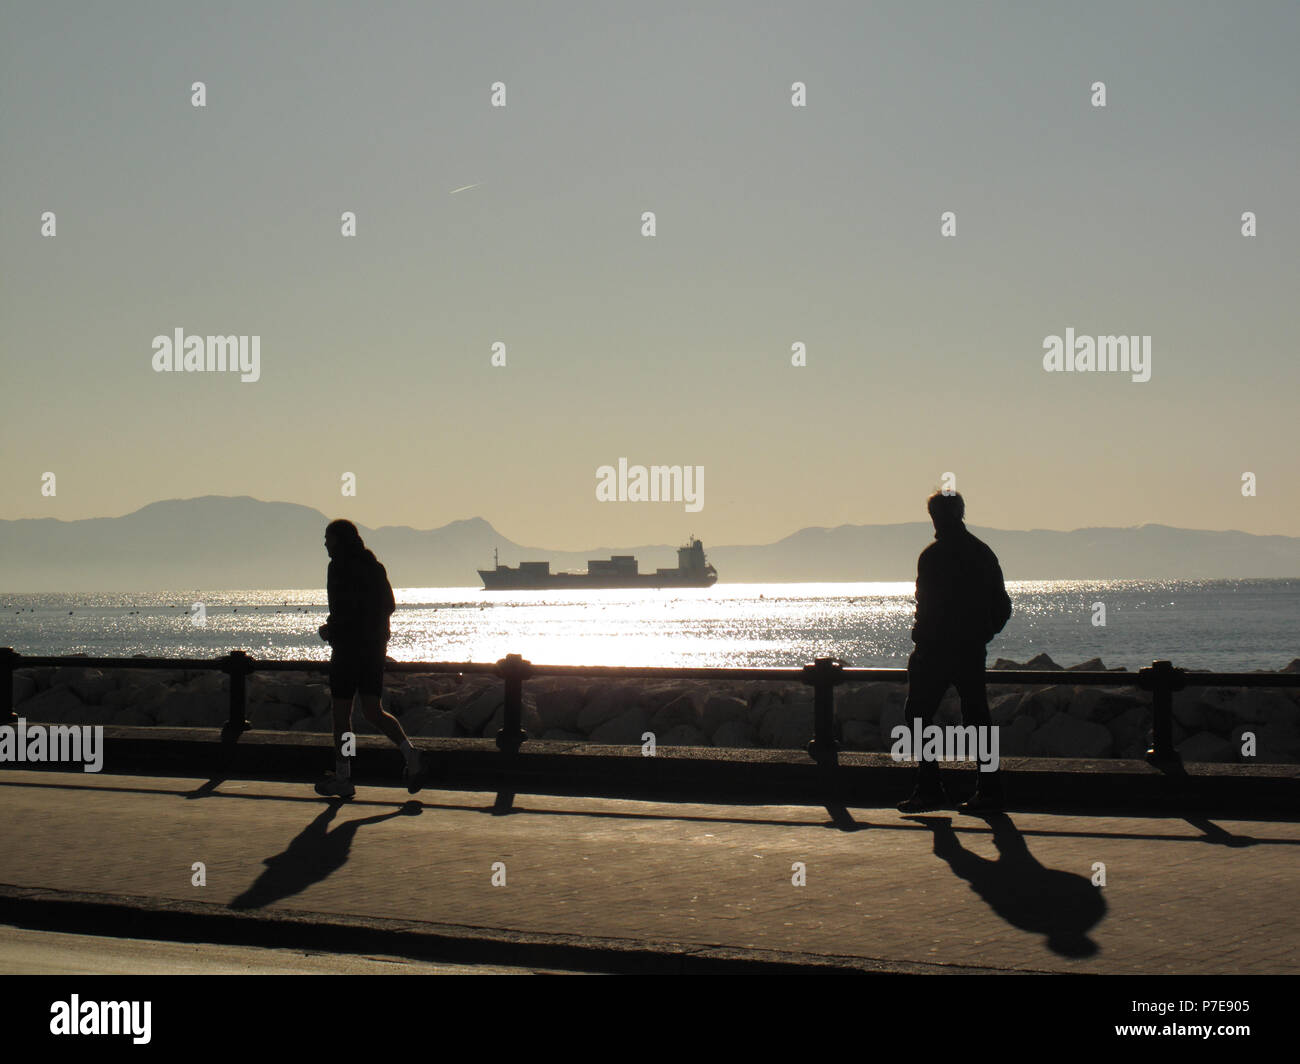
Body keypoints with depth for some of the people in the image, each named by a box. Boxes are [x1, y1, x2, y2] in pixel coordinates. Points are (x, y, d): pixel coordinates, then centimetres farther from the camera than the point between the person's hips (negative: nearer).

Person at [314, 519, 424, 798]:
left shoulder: (339, 566, -10)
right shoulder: (374, 566, 13)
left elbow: (344, 609, -20)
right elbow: (389, 606, 16)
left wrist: (330, 629, -2)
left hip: (348, 646, -7)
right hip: (375, 646, 7)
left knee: (341, 713, 3)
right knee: (373, 711, 7)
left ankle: (342, 777, 6)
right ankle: (408, 750, -16)